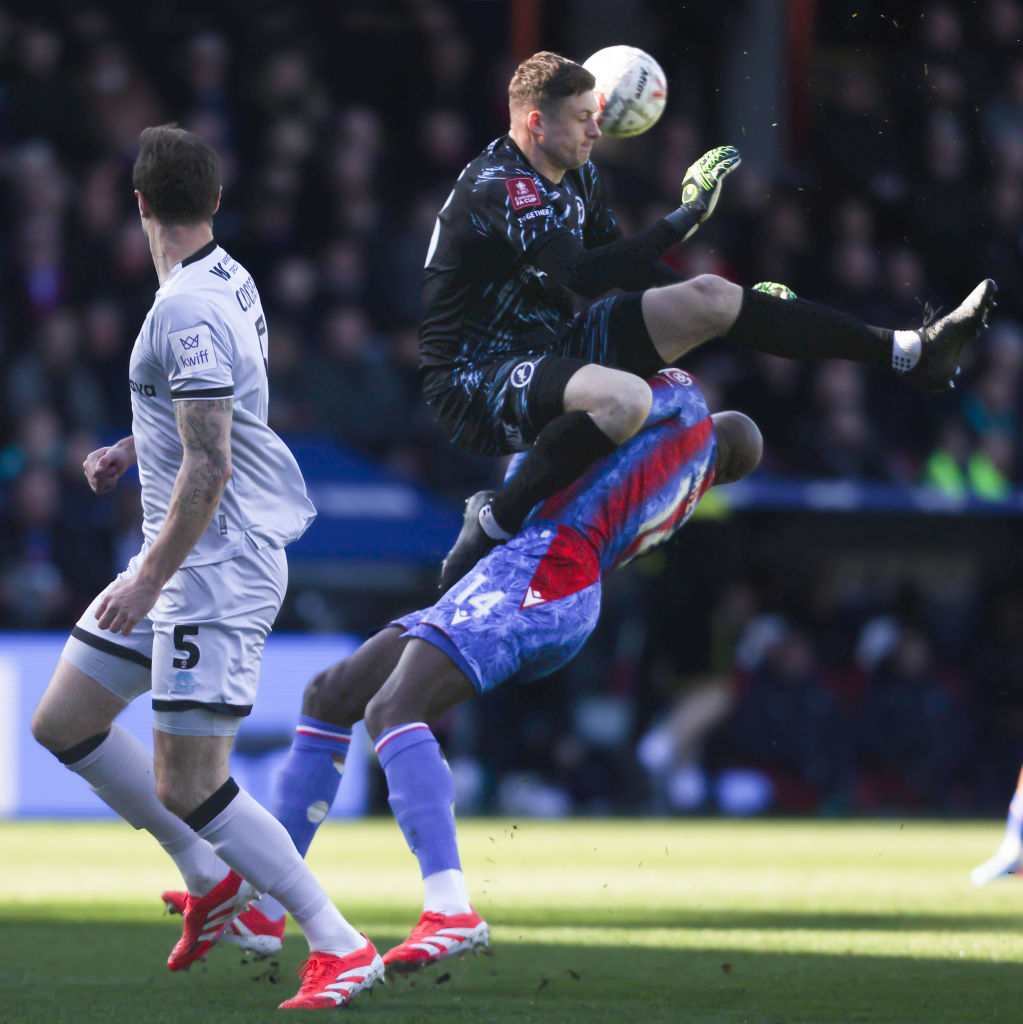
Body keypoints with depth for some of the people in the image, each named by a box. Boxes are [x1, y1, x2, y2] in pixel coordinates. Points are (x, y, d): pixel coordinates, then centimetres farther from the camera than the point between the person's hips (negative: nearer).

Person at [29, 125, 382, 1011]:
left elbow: (209, 467, -24)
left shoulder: (187, 312, -20)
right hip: (188, 563, 10)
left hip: (218, 566, -10)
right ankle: (209, 878, 21)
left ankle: (341, 945, -5)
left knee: (187, 788, -10)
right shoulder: (230, 280, 9)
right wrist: (134, 449, 24)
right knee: (63, 722, 14)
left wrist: (151, 576, -22)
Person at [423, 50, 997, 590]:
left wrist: (736, 308, 17)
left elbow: (622, 262, 23)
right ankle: (494, 526, -24)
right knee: (624, 399, -38)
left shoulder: (575, 175, 9)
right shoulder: (499, 188, -21)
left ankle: (911, 352, 2)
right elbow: (586, 277, -32)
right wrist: (688, 216, -28)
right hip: (475, 384, -9)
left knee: (707, 297, 2)